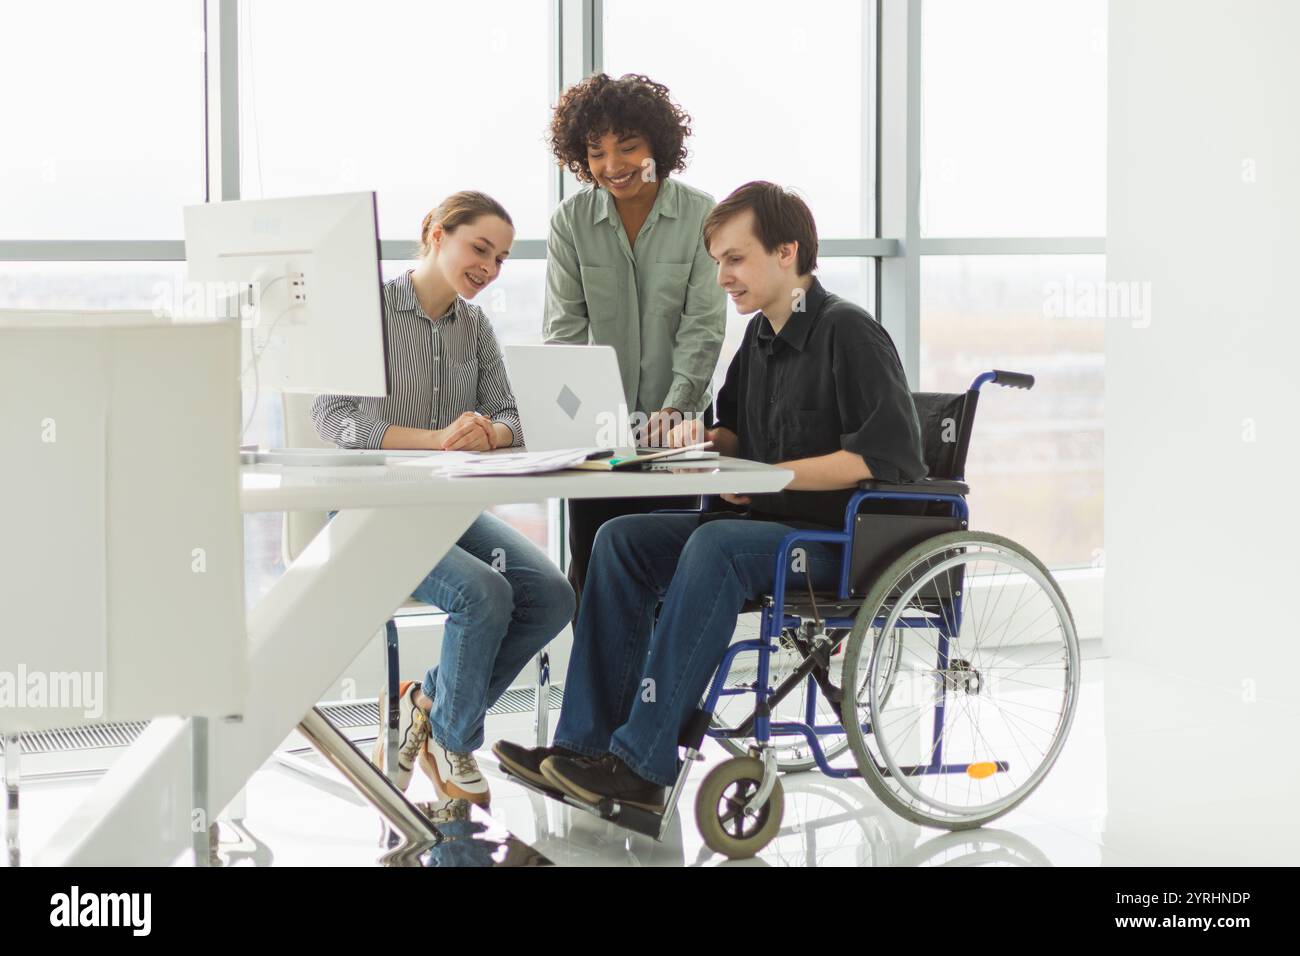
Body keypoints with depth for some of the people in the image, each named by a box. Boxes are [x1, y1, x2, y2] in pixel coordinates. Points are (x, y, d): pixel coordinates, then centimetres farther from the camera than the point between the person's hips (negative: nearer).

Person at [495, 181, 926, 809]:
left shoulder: (848, 332, -12)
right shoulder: (760, 335, 14)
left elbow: (888, 456, -22)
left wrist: (769, 477, -20)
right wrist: (707, 440, 2)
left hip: (845, 539, -9)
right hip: (766, 524, 9)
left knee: (717, 546, -34)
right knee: (621, 539, -7)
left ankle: (642, 764, -32)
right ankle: (585, 745, -11)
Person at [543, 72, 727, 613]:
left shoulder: (701, 216, -4)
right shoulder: (571, 222, 1)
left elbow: (703, 324, -8)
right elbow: (564, 327, -4)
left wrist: (674, 407, -21)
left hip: (673, 426, -1)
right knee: (591, 568, 1)